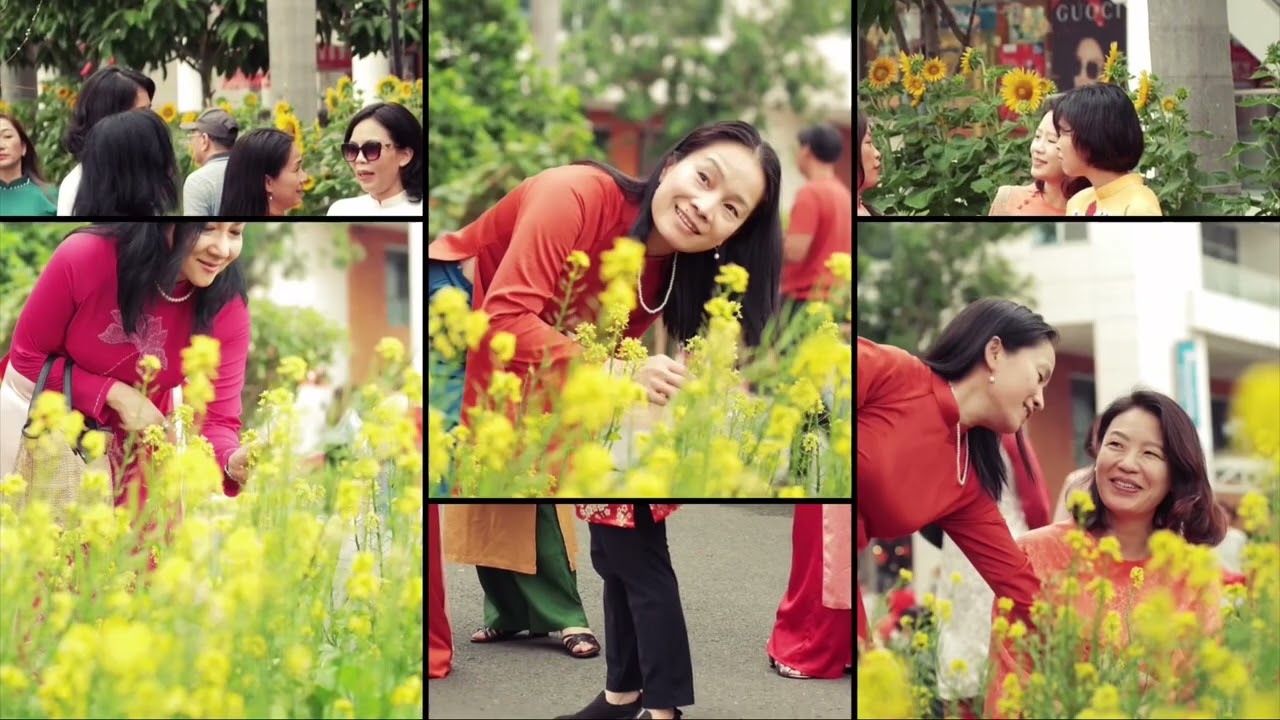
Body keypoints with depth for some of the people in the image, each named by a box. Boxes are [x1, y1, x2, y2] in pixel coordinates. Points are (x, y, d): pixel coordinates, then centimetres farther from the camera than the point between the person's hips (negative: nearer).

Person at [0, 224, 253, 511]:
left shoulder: (228, 307, -24)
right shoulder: (85, 257, -30)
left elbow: (217, 418, -24)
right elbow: (27, 356, -17)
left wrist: (233, 462, -46)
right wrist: (114, 393, -27)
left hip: (138, 428, 2)